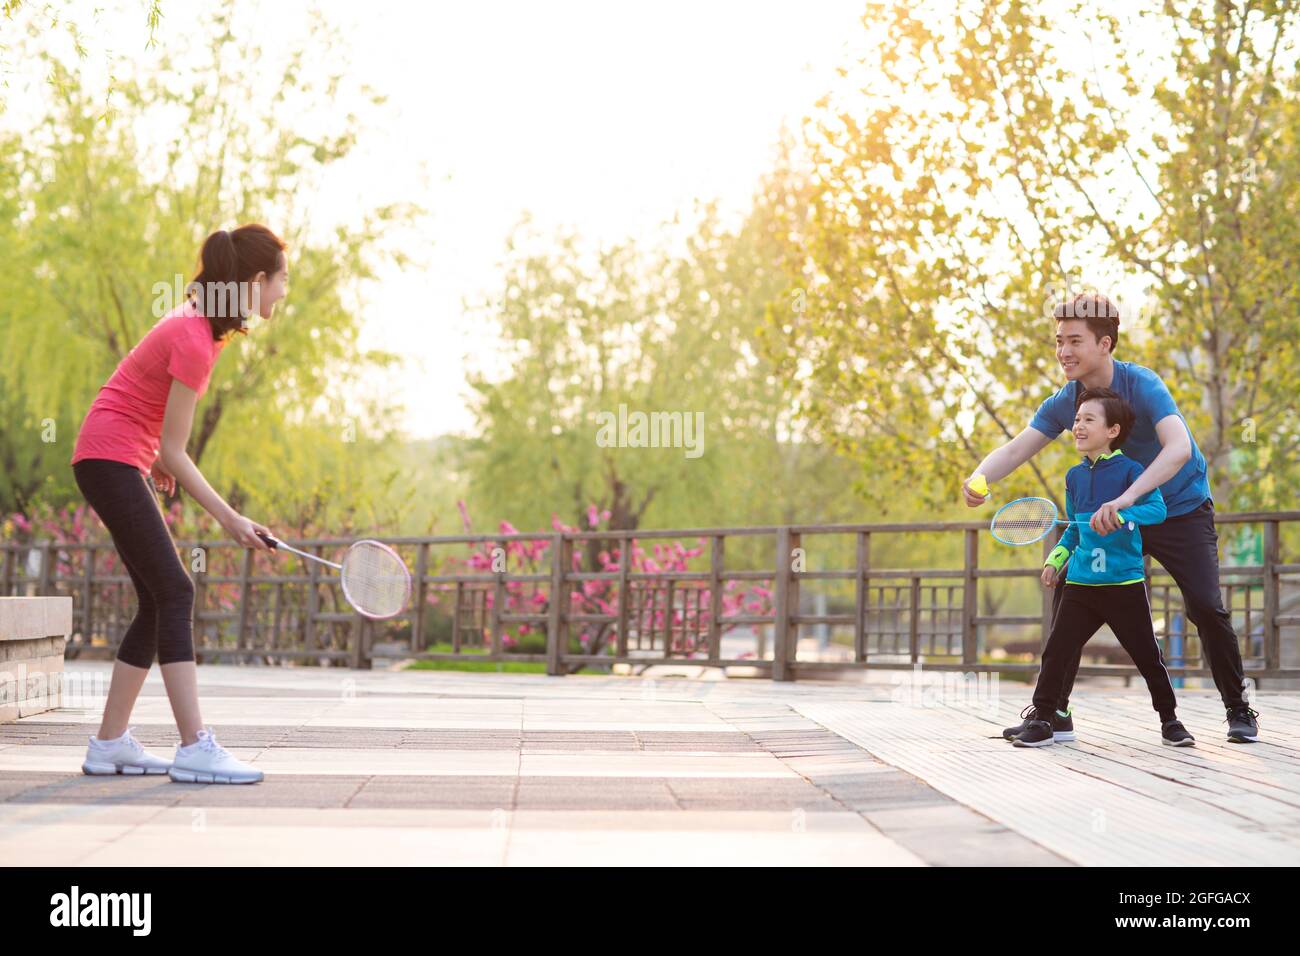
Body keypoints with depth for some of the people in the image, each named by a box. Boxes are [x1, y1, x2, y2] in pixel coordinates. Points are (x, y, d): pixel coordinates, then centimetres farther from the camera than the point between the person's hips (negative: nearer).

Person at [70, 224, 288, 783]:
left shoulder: (202, 322, 6)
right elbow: (173, 452, -19)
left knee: (159, 601, 7)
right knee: (174, 592, -15)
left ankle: (110, 745, 11)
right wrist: (229, 519, -18)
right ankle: (195, 749, -19)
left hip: (123, 462, 10)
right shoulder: (194, 341, -22)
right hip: (110, 458, -10)